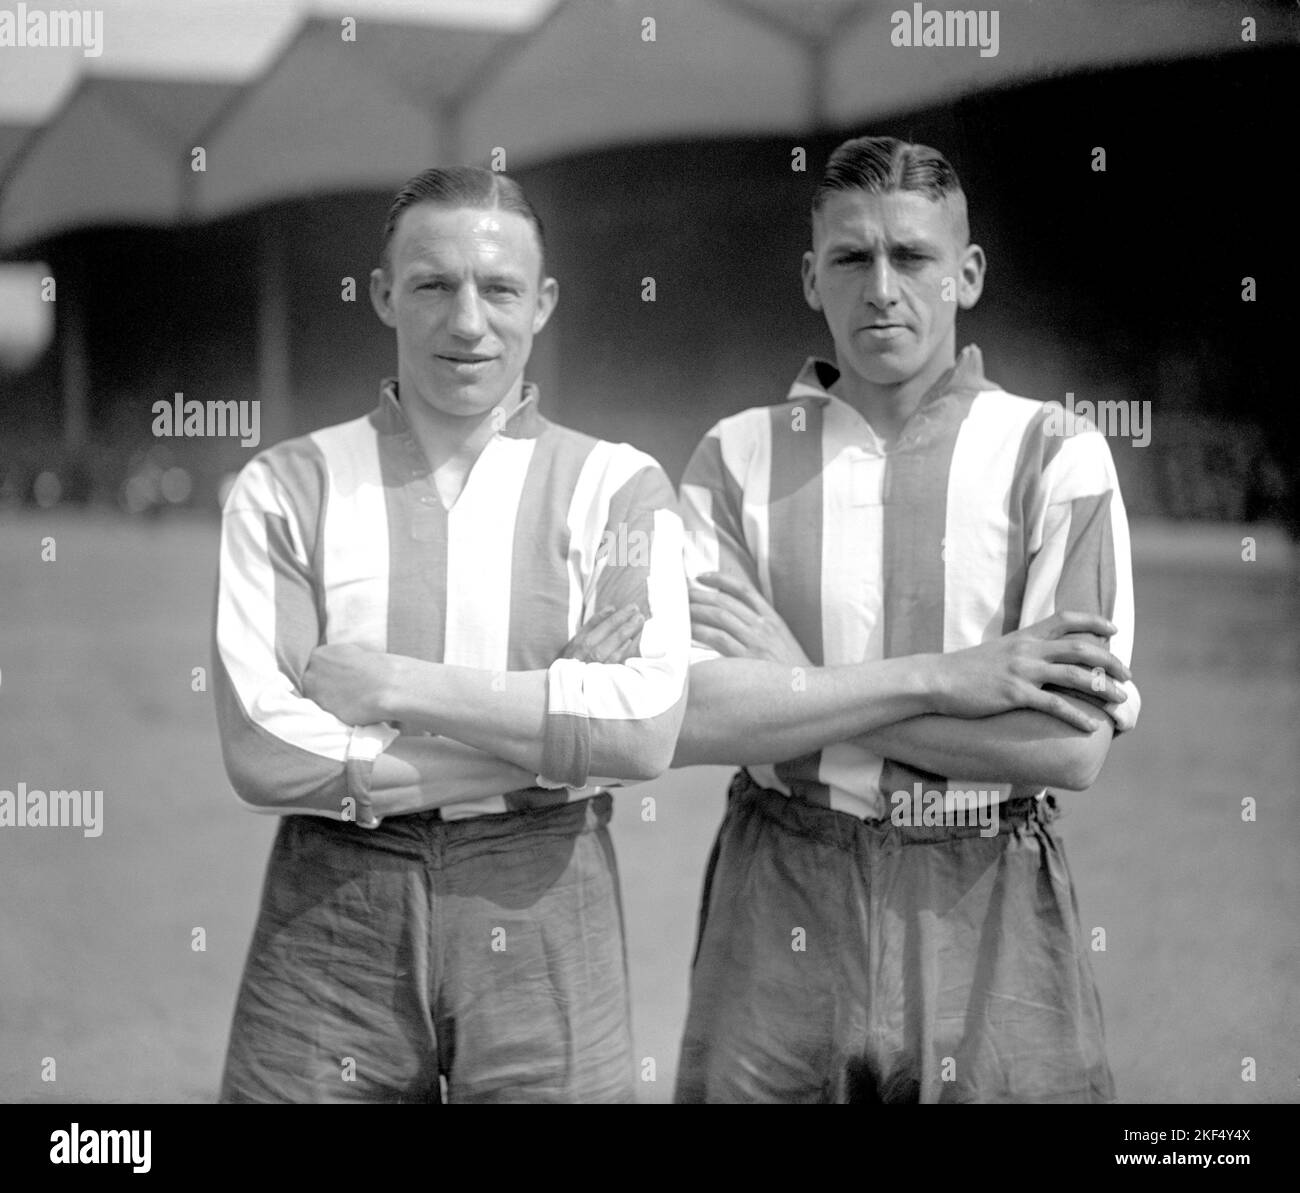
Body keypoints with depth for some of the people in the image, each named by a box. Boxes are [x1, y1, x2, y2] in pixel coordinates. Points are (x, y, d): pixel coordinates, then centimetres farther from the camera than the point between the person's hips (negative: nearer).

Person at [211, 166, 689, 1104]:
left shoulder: (616, 486, 3)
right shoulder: (286, 489, 3)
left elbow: (646, 729, -11)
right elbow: (261, 753, -8)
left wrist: (398, 686, -12)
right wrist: (549, 748, -10)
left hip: (543, 907, 0)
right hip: (332, 905, 0)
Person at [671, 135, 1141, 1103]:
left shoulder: (1055, 458, -2)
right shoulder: (738, 460, 2)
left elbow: (1075, 747, -11)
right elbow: (683, 719, -10)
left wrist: (802, 694, -11)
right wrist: (941, 678, -16)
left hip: (990, 911, -1)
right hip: (783, 910, 1)